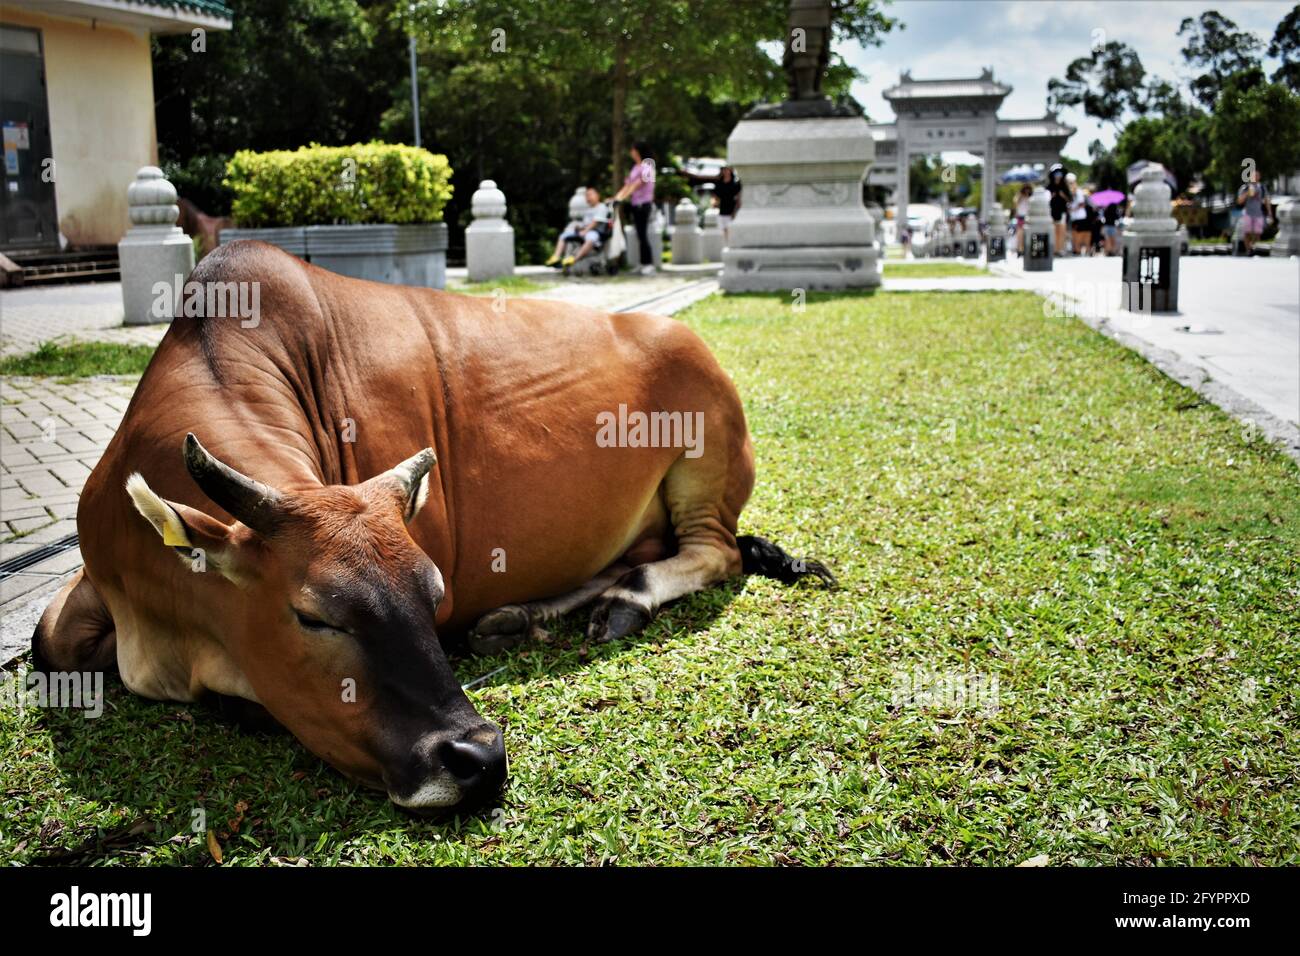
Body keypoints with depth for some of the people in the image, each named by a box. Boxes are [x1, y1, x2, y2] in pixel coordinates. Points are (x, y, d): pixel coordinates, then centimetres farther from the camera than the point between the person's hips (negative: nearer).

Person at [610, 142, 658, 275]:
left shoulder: (646, 167, -10)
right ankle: (644, 264, 10)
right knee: (639, 235, 7)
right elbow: (627, 185, 14)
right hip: (635, 204, 8)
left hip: (644, 203, -8)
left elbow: (636, 185, -18)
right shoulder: (635, 167, 17)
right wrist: (615, 197, 4)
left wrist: (622, 198, -26)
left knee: (642, 234, -11)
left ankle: (649, 264, -10)